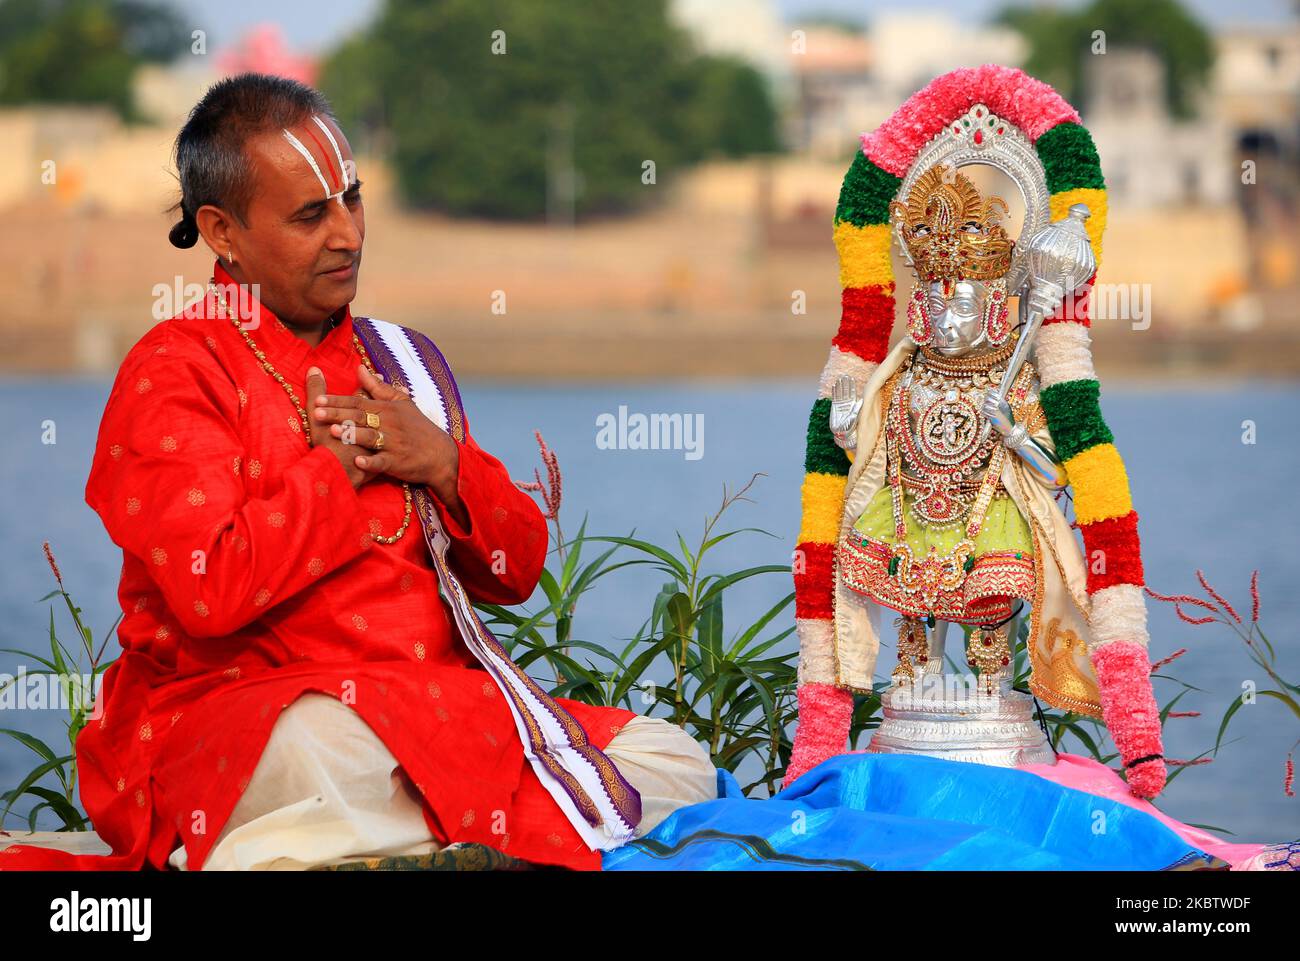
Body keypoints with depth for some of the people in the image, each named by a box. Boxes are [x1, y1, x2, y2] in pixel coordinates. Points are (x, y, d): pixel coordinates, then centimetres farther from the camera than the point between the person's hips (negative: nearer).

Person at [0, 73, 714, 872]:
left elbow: (517, 571, 17)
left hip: (433, 706, 9)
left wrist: (443, 463, -2)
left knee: (678, 766, -9)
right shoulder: (174, 372, -1)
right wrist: (339, 467, -4)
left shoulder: (402, 359, 19)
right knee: (333, 752, -44)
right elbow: (210, 590, -17)